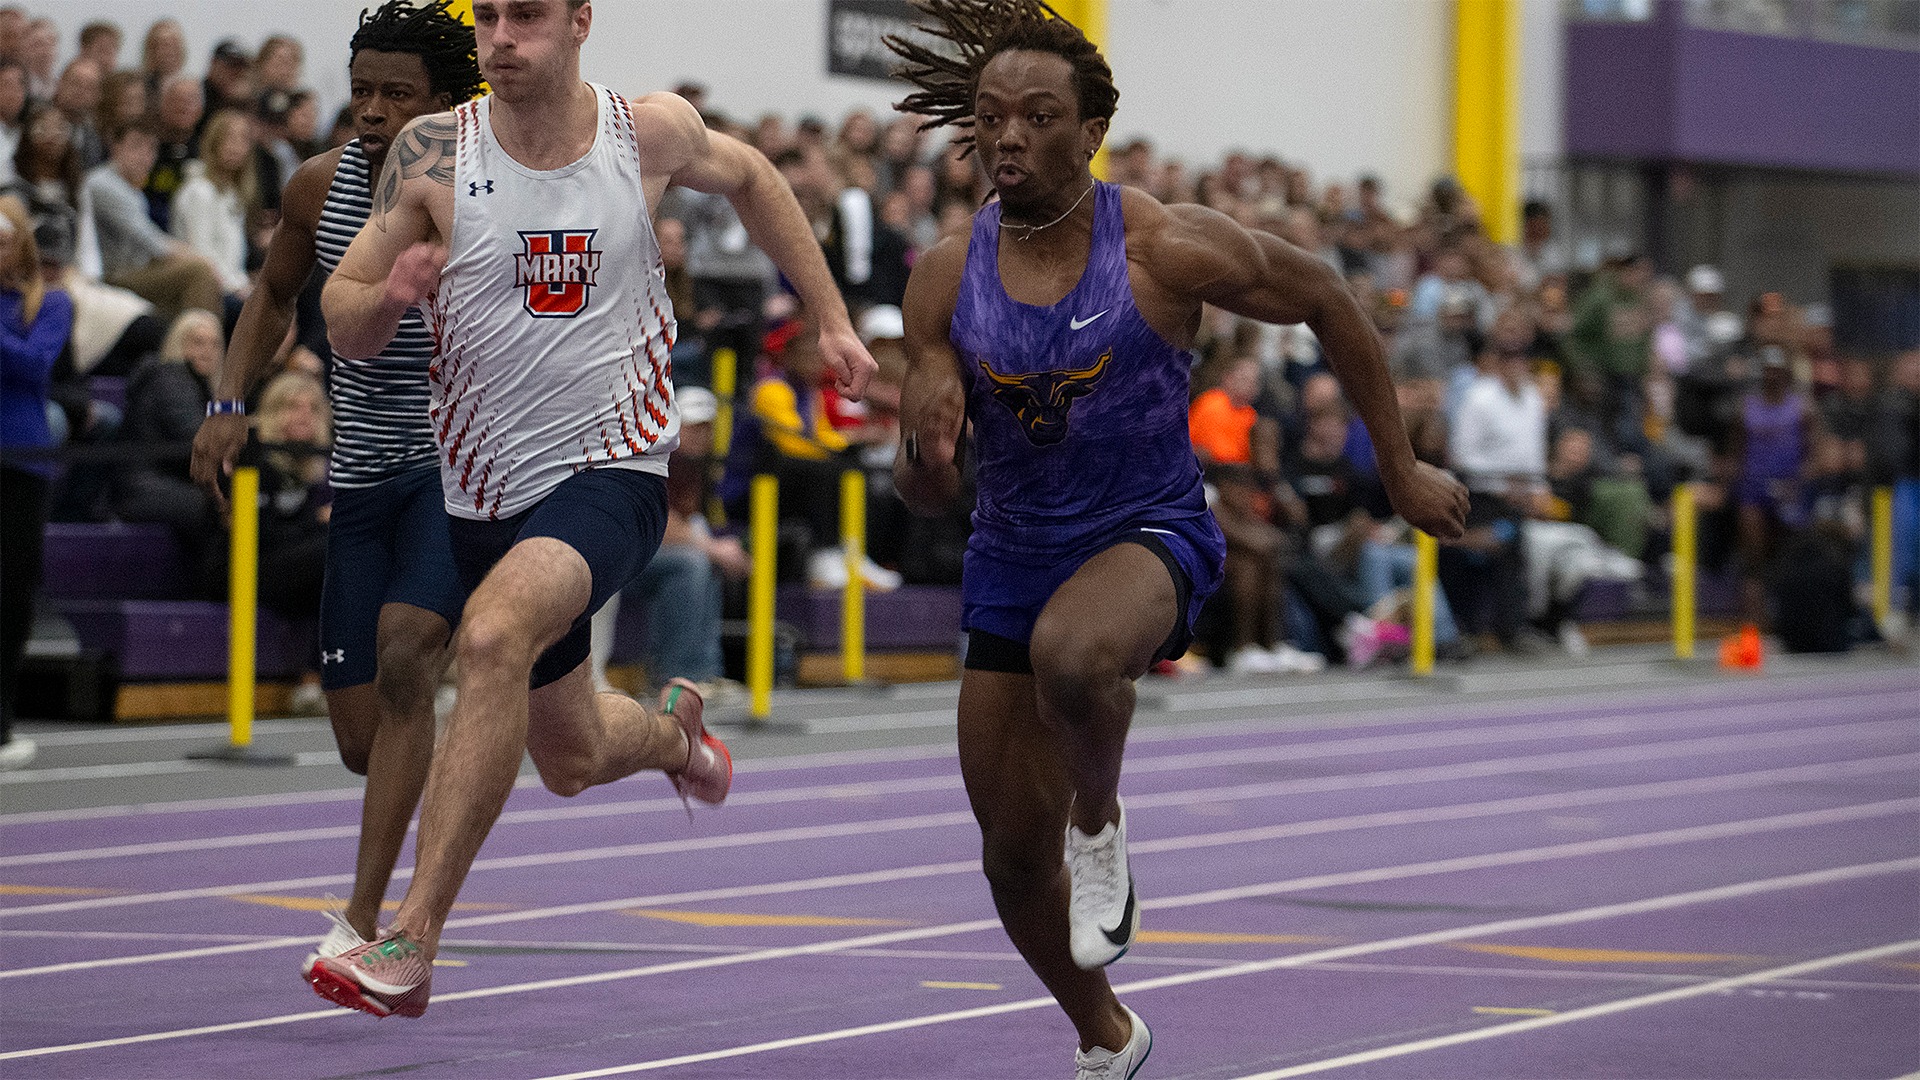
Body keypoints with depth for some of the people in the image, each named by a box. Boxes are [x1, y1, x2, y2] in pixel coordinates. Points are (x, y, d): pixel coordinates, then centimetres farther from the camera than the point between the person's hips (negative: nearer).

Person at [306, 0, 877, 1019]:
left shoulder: (652, 131, -6)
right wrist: (388, 297, -26)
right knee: (571, 758, 19)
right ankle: (671, 730, 59)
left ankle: (410, 945, -32)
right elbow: (342, 324, -3)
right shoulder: (433, 153, -8)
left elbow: (747, 176, 18)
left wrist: (830, 315, 18)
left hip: (614, 468, -3)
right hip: (487, 494, 3)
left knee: (494, 634, -33)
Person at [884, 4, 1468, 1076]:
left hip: (1151, 536, -5)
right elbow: (923, 491, -3)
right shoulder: (946, 278, -6)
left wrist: (1403, 469, 3)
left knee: (1071, 655, -41)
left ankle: (1100, 822, -8)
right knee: (1014, 856, 10)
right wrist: (925, 452, -28)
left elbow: (1327, 299, -2)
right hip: (1011, 559, 5)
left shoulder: (1166, 247, -17)